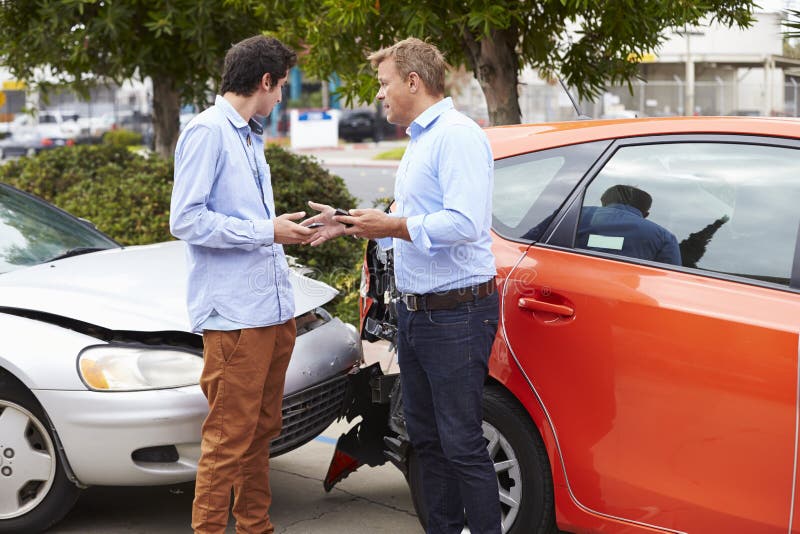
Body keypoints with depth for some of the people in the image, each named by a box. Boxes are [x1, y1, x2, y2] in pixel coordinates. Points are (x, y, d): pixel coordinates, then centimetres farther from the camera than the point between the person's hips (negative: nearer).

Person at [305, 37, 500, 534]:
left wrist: (393, 226, -18)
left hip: (457, 315, -11)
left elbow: (465, 223, -26)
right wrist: (350, 225, 15)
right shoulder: (419, 141, 18)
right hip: (415, 310, 11)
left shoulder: (458, 136, -15)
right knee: (427, 438, 16)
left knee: (461, 444, -7)